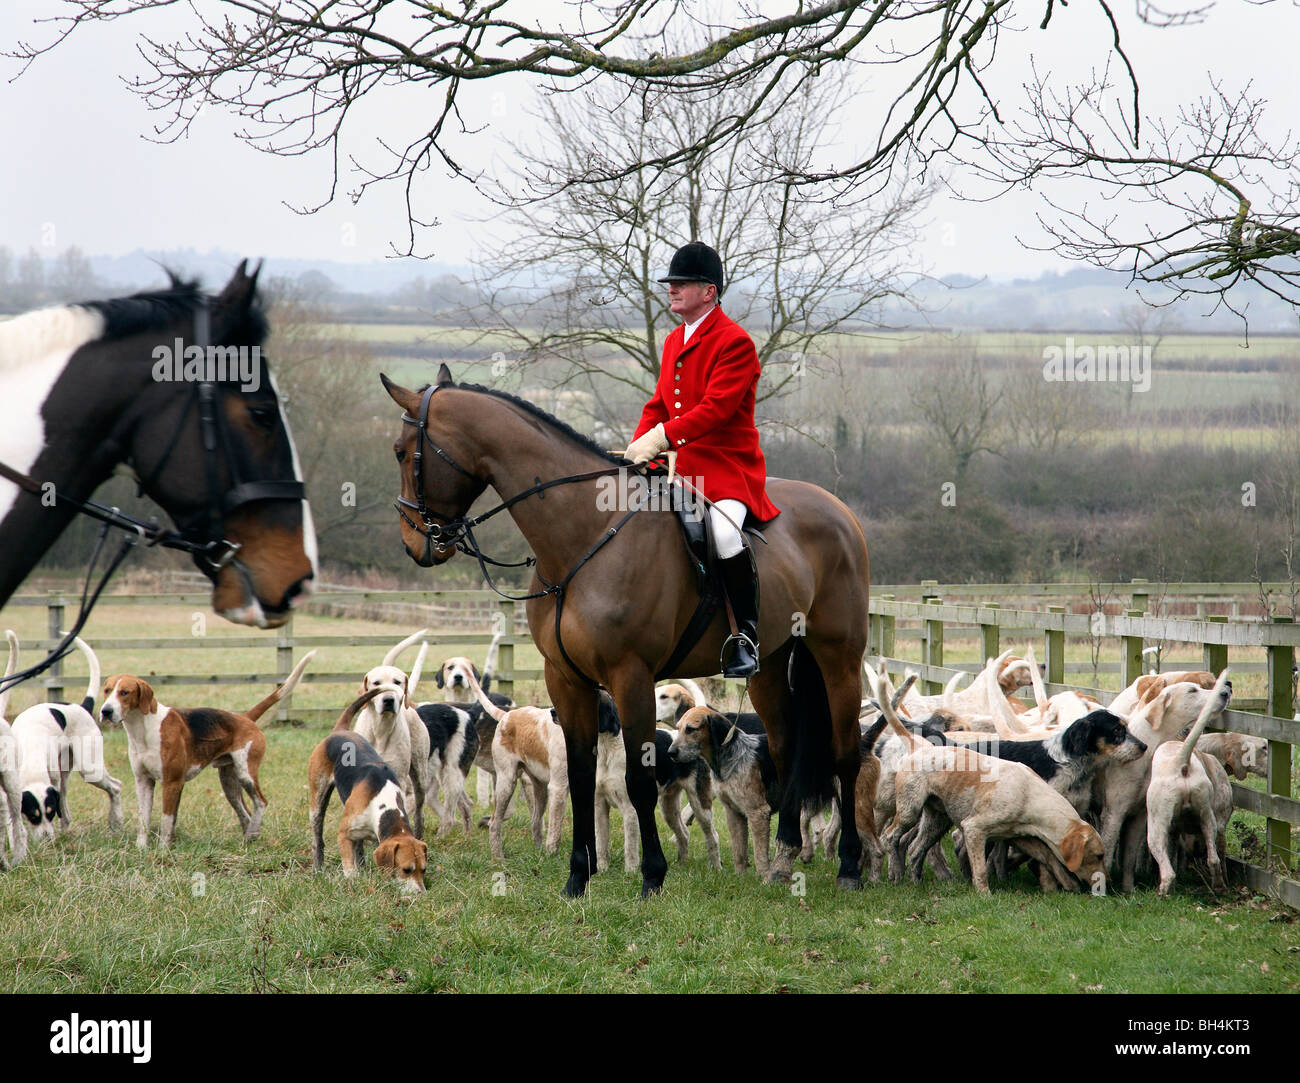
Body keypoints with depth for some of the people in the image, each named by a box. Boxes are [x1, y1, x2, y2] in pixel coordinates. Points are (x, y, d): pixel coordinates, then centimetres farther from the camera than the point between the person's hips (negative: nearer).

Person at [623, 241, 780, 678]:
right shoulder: (674, 340, 17)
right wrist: (638, 447, 1)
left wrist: (662, 437, -29)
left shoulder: (735, 342, -11)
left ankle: (746, 636, -24)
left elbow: (716, 408, -21)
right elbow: (658, 405, 20)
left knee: (724, 531, -35)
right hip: (679, 466, 9)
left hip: (728, 467, -9)